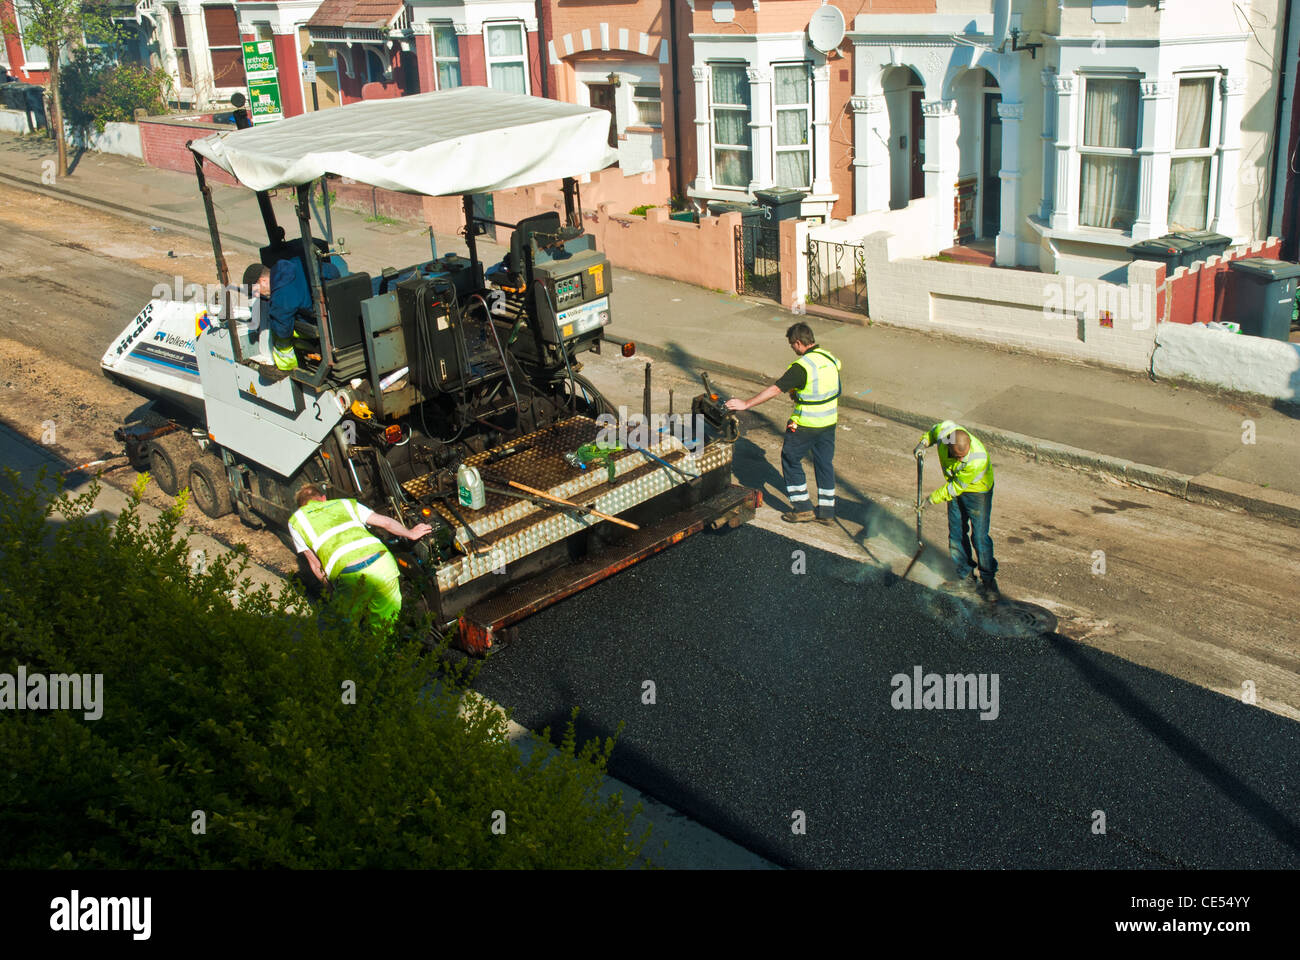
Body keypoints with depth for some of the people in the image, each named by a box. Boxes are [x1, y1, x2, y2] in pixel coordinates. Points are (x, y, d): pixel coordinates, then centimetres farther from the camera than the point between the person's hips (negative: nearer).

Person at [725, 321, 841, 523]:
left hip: (807, 425, -8)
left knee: (791, 459, 10)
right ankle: (827, 510, 22)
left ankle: (802, 507, 12)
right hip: (829, 421, 8)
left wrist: (746, 404, -20)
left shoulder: (802, 366, -22)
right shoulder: (830, 359, 2)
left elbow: (774, 389, -23)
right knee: (824, 463, 16)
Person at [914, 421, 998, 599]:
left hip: (977, 491, -6)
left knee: (979, 536, -6)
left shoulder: (978, 460, -40)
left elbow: (955, 488, -28)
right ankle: (965, 575, 25)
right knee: (956, 534, 10)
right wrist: (923, 442, -11)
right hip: (955, 488, 6)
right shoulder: (944, 432, -27)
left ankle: (988, 580, 9)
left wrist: (932, 499, -22)